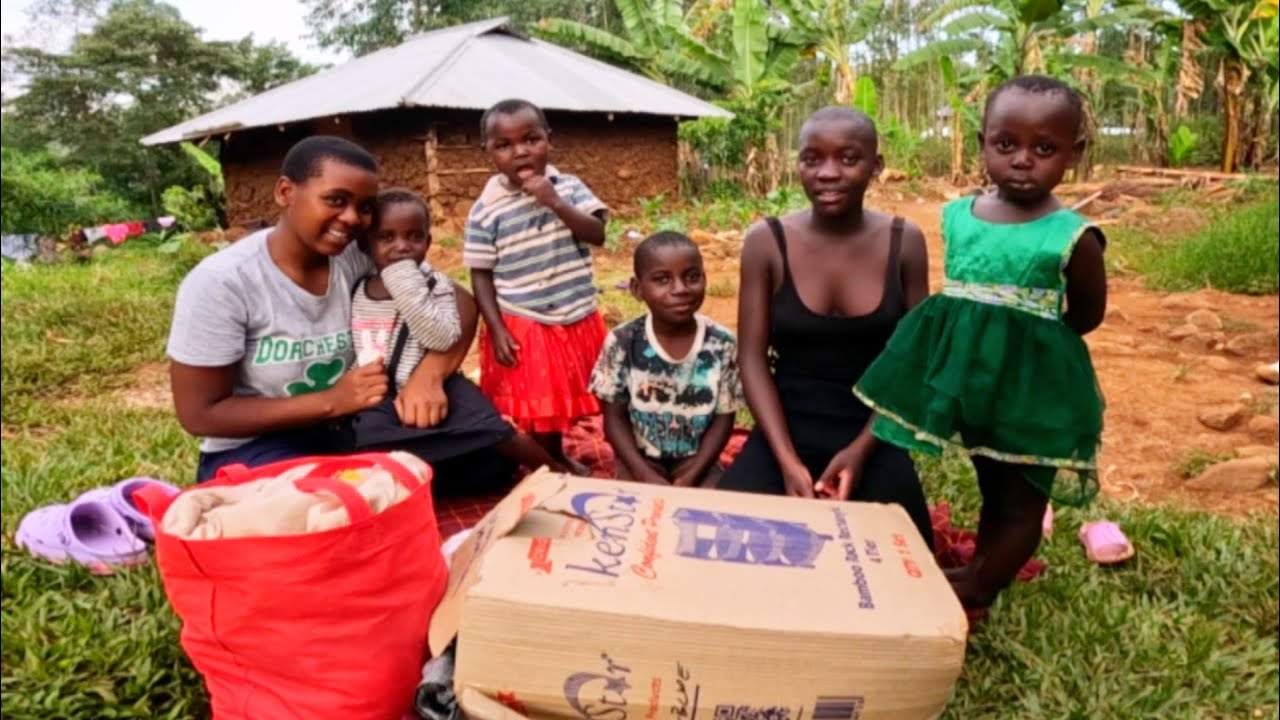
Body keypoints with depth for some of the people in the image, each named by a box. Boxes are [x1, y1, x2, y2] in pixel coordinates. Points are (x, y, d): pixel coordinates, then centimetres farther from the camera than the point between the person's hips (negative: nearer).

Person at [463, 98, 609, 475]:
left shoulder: (569, 187, -3)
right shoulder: (486, 211, -9)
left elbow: (598, 234, -13)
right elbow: (481, 275, -5)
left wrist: (555, 203, -22)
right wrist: (497, 329, -11)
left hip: (577, 319, 3)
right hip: (524, 327, -3)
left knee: (565, 396, 19)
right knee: (539, 403, 10)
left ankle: (557, 458, 42)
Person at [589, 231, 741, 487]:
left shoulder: (722, 344, -14)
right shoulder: (621, 343, -17)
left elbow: (724, 418, -6)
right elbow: (615, 417, -9)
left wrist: (691, 476, -15)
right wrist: (645, 475, -19)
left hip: (696, 461, 1)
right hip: (640, 460, -1)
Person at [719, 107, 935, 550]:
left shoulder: (904, 243, -3)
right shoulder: (766, 242, -6)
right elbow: (752, 358, -6)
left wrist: (861, 449, -13)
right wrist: (787, 459, -17)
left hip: (873, 439, 1)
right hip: (786, 432, 0)